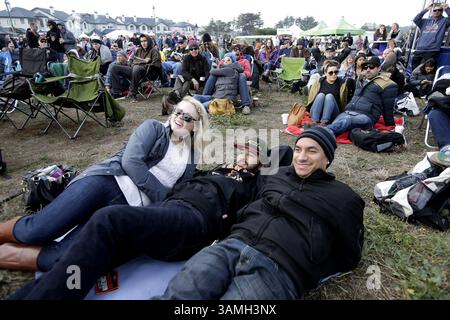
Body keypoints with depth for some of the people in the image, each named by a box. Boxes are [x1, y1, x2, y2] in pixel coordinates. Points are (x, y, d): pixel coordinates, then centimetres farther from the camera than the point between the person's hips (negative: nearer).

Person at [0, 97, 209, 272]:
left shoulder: (190, 158, 20)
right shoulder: (153, 128, 9)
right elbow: (131, 161, -7)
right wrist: (162, 196, -7)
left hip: (130, 208, 2)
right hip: (106, 181, -2)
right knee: (37, 230, -17)